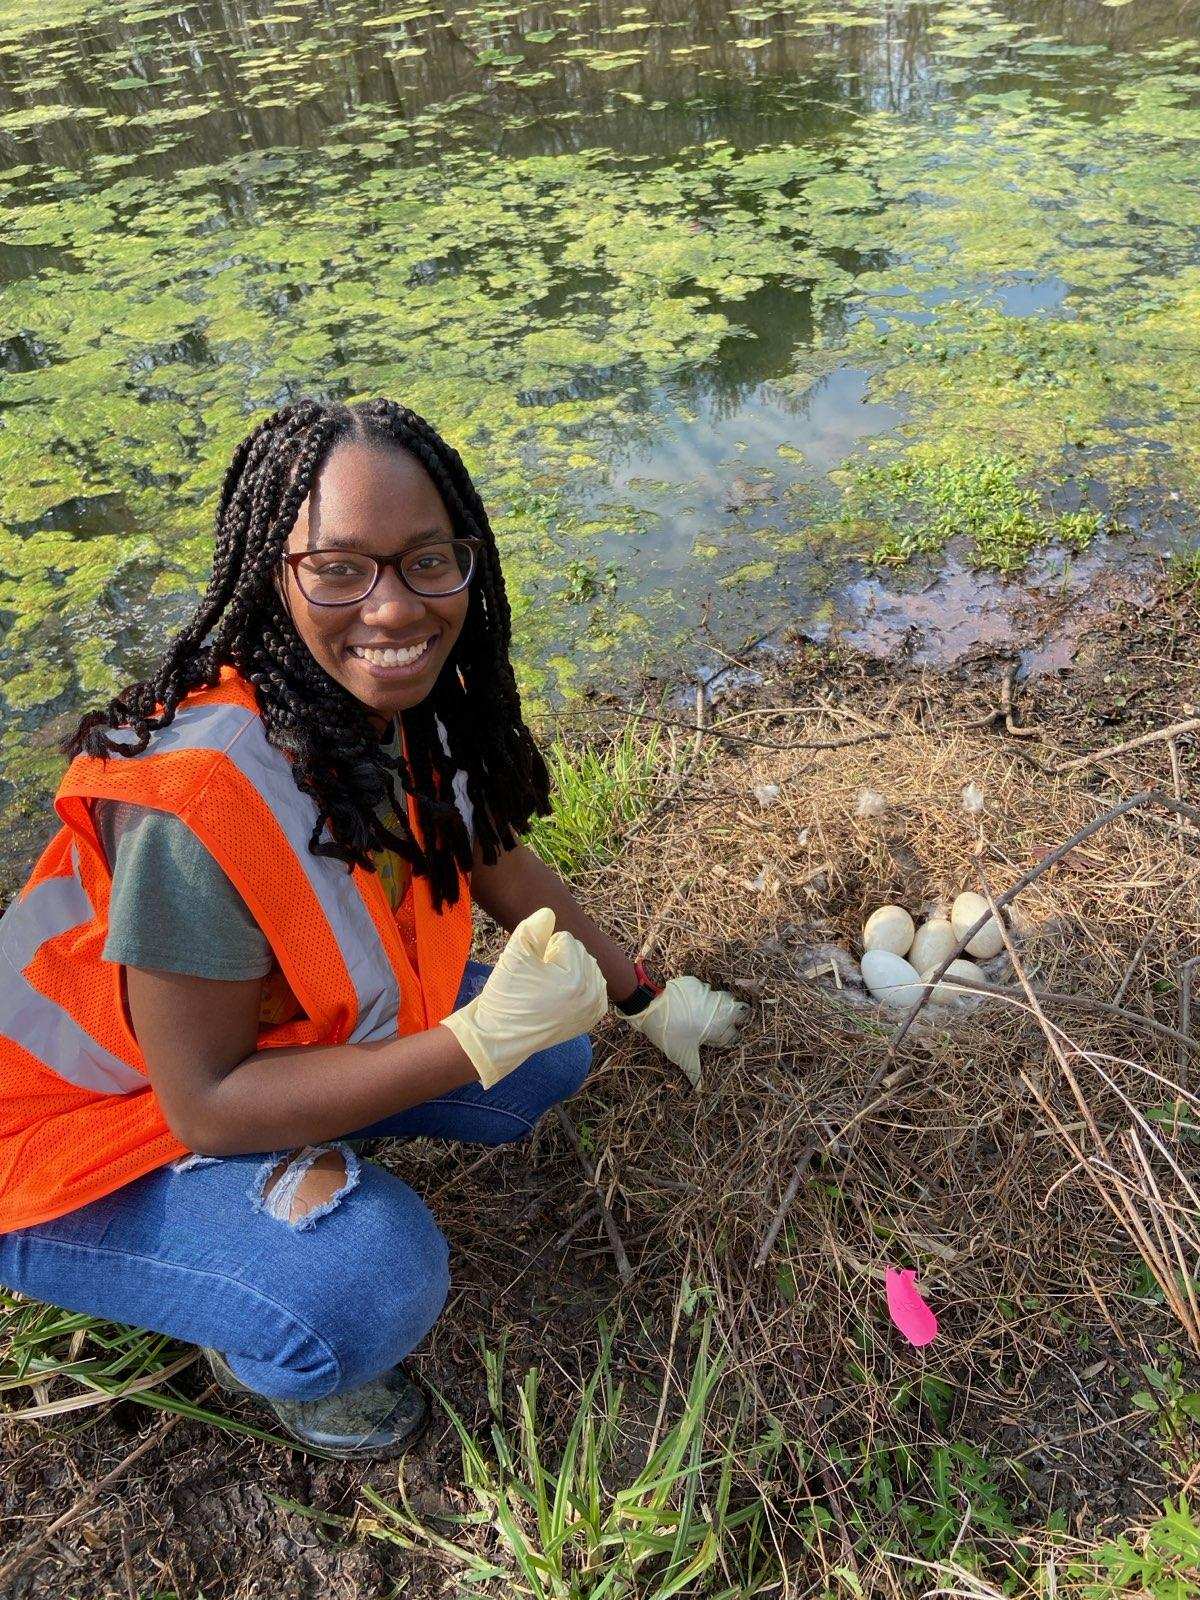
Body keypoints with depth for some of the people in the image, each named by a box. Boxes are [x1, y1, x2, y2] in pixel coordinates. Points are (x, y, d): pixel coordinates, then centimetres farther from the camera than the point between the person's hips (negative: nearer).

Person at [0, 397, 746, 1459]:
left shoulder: (421, 707, -14)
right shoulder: (201, 802, -38)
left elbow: (503, 867, 4)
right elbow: (210, 1104, -29)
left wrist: (649, 999, 11)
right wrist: (480, 1038, -34)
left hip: (280, 1040, 7)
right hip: (89, 1135, -6)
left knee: (548, 1059, -3)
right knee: (375, 1279, -30)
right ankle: (250, 1345, 5)